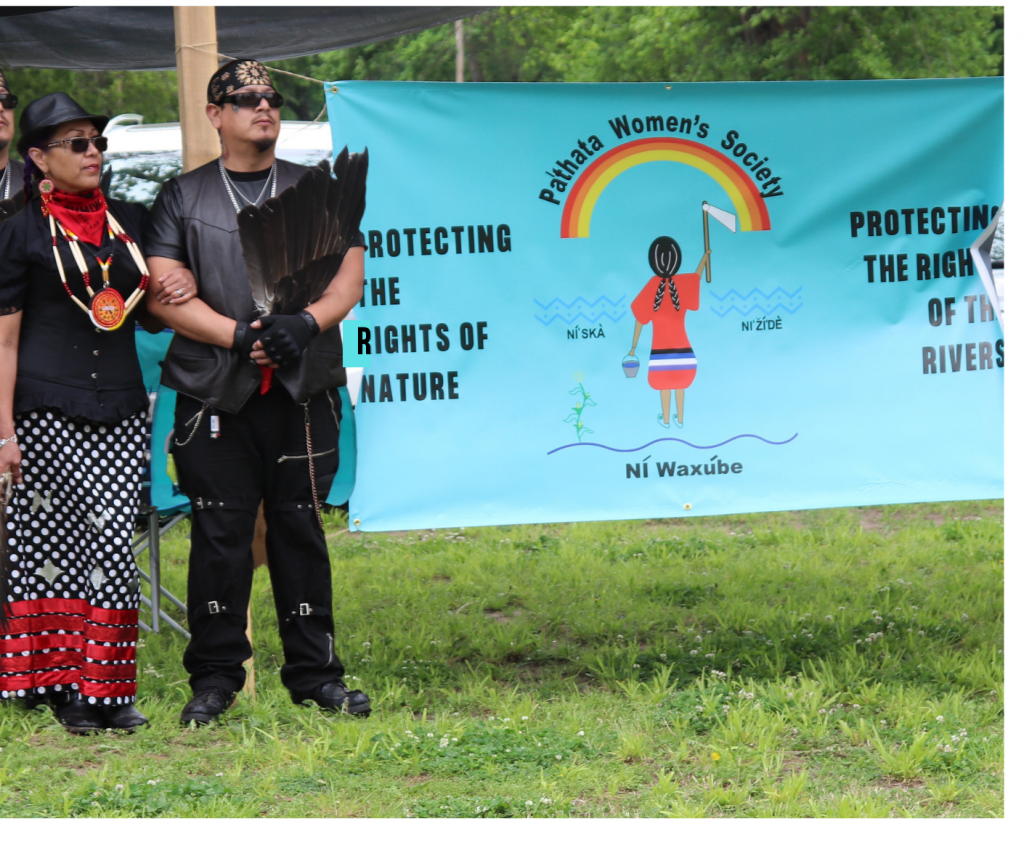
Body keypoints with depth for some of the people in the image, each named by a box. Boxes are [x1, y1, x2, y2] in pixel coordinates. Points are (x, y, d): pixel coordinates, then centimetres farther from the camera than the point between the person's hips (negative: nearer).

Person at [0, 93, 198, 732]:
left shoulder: (131, 222, 14)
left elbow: (150, 312, 26)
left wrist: (187, 285, 2)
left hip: (122, 408, 4)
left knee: (112, 540, -2)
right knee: (54, 537, -4)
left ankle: (107, 688, 3)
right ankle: (65, 686, 2)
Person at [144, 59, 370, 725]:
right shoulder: (184, 197, 8)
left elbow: (350, 276, 5)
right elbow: (165, 294, -1)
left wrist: (306, 324, -14)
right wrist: (241, 336, -14)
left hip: (303, 393, 1)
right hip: (215, 393, -1)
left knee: (301, 531, 4)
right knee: (221, 535, -1)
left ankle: (315, 671, 11)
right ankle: (216, 676, 7)